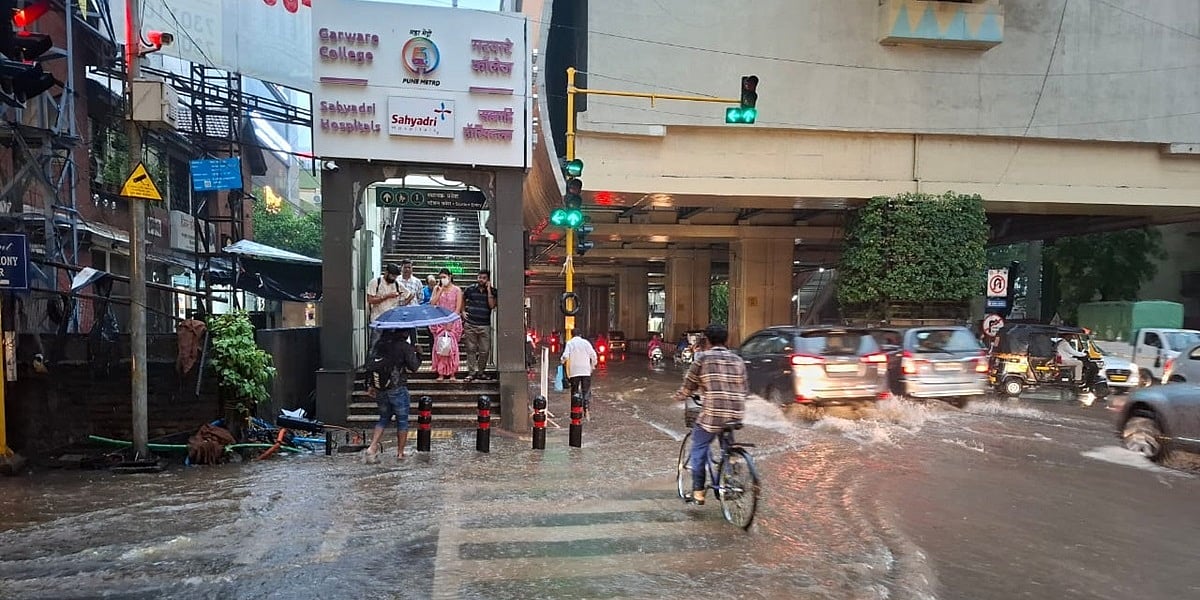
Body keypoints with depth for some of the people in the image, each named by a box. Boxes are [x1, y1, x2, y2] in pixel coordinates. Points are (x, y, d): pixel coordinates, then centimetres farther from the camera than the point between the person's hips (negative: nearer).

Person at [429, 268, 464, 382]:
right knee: (439, 346, -4)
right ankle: (440, 374, -1)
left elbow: (458, 308, -2)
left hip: (453, 322, -2)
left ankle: (452, 374, -2)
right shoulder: (437, 289, 11)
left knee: (452, 346, -5)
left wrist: (451, 321, -11)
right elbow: (432, 303, -3)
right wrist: (441, 290, -7)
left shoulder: (457, 290, 4)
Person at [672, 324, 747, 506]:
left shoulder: (702, 358, 0)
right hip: (736, 414, 5)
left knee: (699, 449, 9)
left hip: (712, 414, -5)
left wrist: (679, 396, 25)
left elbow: (688, 386, 5)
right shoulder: (737, 360, 13)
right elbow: (744, 390, 16)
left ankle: (698, 491, 8)